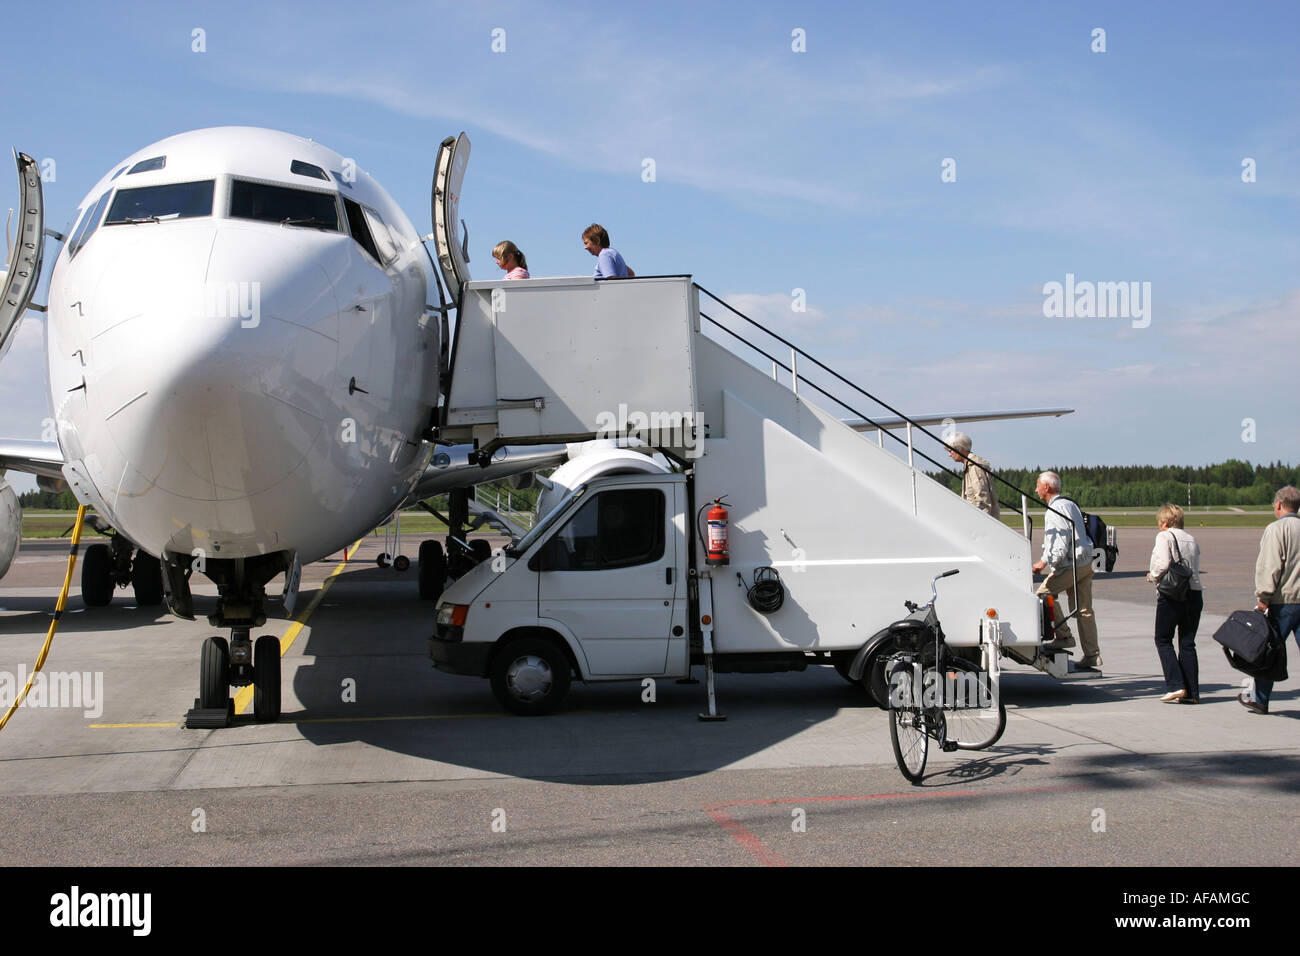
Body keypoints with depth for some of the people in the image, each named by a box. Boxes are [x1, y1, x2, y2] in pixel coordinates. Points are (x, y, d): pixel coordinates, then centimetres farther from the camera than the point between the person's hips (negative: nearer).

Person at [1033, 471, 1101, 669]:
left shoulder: (1054, 511, -13)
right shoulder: (1070, 504, 18)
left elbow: (1061, 543, -20)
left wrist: (1045, 562, -21)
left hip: (1071, 564, -9)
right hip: (1085, 563, 9)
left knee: (1044, 593, -2)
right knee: (1083, 609, 9)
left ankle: (1063, 636, -2)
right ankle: (1092, 655, 10)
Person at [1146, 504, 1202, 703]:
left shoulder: (1165, 536, -4)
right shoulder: (1191, 540, 15)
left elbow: (1163, 563, -18)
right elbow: (1196, 568, 12)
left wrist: (1153, 576, 1)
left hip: (1171, 595, -6)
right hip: (1194, 593, 6)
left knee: (1163, 640, 6)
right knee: (1188, 643, 9)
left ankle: (1175, 685, -5)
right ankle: (1192, 692, 6)